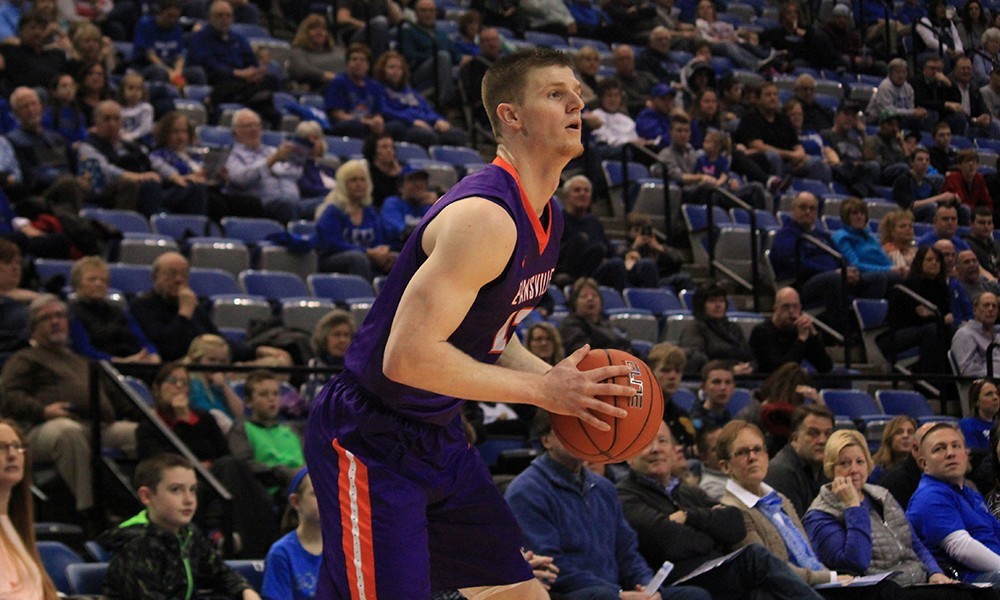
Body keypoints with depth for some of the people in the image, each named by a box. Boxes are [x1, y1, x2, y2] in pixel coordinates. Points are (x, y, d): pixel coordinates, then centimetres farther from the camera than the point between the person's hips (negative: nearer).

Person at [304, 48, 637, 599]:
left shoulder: (546, 218, 8)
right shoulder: (485, 217, -24)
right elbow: (407, 355, -30)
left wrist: (563, 381, 3)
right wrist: (542, 391, -24)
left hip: (439, 436, 10)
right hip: (370, 443, -10)